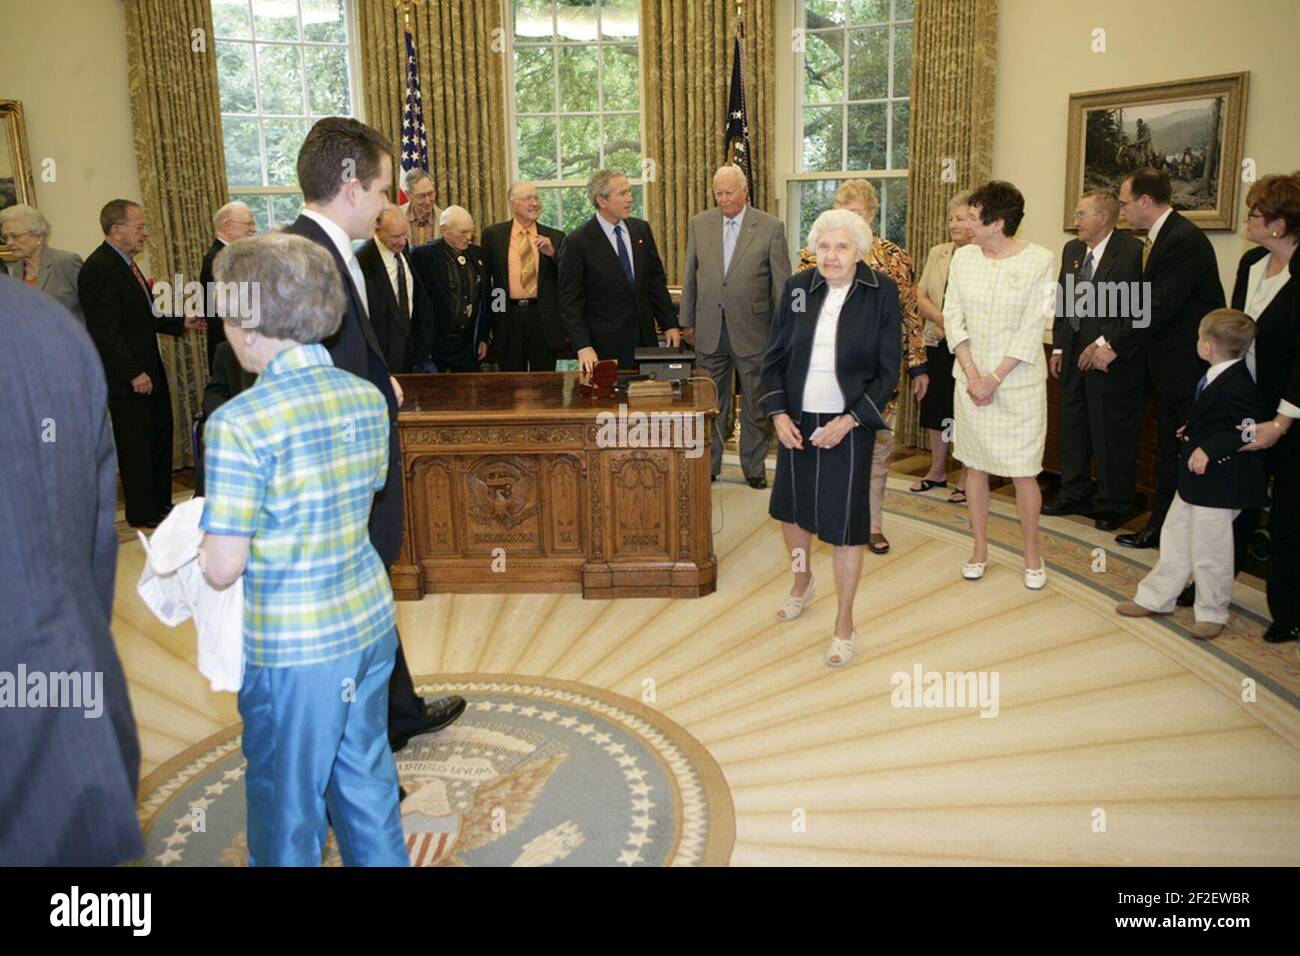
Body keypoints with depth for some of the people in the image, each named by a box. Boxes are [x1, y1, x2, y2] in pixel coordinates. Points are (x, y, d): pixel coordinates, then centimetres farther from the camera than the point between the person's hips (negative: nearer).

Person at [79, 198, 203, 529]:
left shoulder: (125, 263, 12)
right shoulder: (99, 269, -19)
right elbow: (105, 333, -22)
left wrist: (181, 322, 10)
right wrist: (133, 373, -22)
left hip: (148, 369, 10)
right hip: (127, 377, -10)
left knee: (159, 435, 17)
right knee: (136, 446, 3)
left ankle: (161, 504, 30)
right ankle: (142, 513, 16)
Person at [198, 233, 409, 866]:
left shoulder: (238, 423, -20)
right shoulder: (369, 397, -1)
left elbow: (223, 569, -18)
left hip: (293, 647, -6)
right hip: (371, 621, 6)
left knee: (289, 805, 14)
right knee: (367, 778, 22)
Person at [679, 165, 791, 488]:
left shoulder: (770, 227, -4)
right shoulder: (698, 225, 4)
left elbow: (781, 282, -2)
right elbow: (689, 277, 10)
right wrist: (686, 320, 9)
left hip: (753, 330, -2)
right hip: (710, 329, 2)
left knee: (755, 404, 9)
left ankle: (754, 467, 23)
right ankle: (708, 465, 23)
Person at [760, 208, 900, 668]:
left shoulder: (882, 291, -9)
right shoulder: (797, 287, -1)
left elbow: (888, 371, -6)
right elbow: (774, 358, 5)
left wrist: (849, 421, -15)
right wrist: (778, 413, -8)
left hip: (847, 424, -3)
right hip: (796, 420, 4)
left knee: (845, 522, 1)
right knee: (791, 507, 18)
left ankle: (844, 623, 19)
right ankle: (803, 583, 48)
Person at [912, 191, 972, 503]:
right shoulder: (937, 253, 10)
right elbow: (921, 296, 8)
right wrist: (942, 318, -9)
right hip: (938, 345, 6)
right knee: (936, 406, 13)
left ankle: (966, 478, 14)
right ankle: (937, 470, 28)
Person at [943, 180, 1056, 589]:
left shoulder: (1039, 260, -7)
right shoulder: (963, 257, 3)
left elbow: (1033, 328, -10)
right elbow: (953, 317, 1)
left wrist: (994, 378, -13)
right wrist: (972, 374, -8)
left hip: (1018, 382, -3)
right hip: (971, 378, 4)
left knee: (1023, 471, 0)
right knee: (974, 464, 10)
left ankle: (1032, 554, 17)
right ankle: (980, 548, 24)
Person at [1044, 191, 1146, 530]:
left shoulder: (1132, 252, -12)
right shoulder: (1072, 250, 11)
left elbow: (1136, 309, -15)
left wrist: (1104, 344, -17)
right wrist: (1058, 347, 12)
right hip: (1074, 353, 7)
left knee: (1111, 432, 1)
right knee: (1073, 426, 15)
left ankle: (1112, 505, 14)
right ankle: (1074, 495, 28)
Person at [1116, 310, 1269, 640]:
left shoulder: (1238, 388, -24)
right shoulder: (1215, 378, 6)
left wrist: (1209, 448, -27)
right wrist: (1193, 430, 10)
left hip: (1218, 485, -10)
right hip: (1194, 479, 10)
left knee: (1208, 550, 3)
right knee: (1175, 537, 17)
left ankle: (1212, 613, 21)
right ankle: (1155, 598, 29)